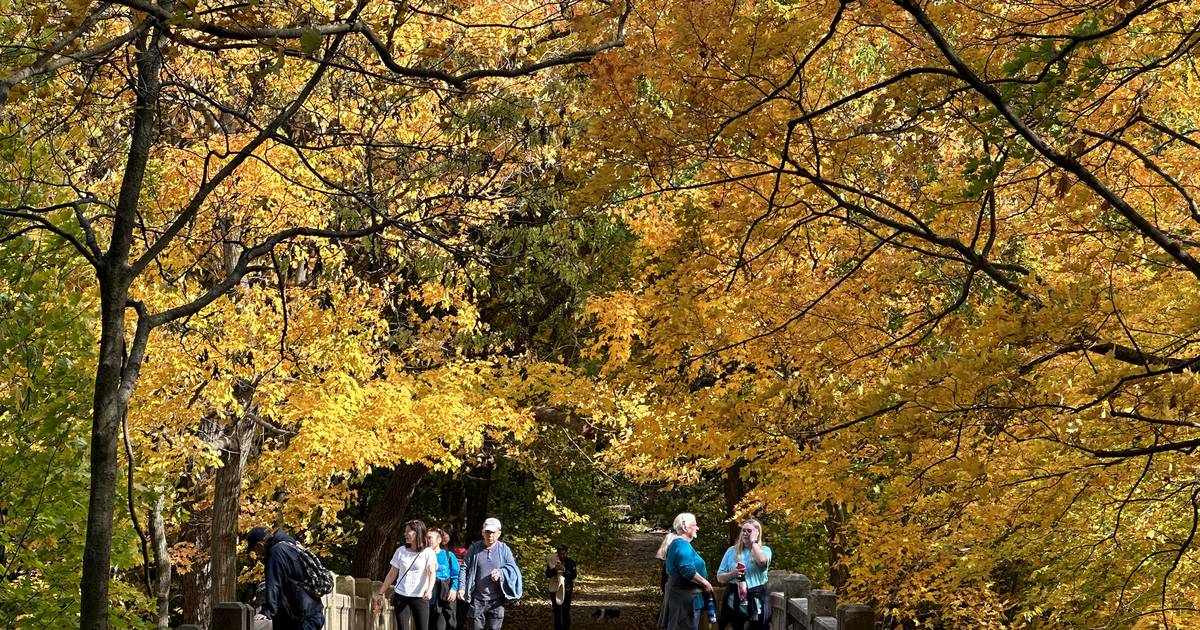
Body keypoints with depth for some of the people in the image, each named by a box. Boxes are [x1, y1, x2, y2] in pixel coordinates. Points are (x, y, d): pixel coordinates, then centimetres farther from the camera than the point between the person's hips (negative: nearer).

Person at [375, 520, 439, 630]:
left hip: (420, 597, -3)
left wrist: (429, 590, -36)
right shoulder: (400, 551, 8)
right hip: (400, 596, 3)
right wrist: (380, 593, 11)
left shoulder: (428, 553, -3)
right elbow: (392, 574, 13)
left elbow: (432, 572, -17)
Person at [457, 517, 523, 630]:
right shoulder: (474, 548, 2)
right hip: (477, 599, 0)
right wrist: (461, 587, -10)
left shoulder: (504, 549, 1)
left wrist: (500, 573, -20)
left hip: (496, 600, 0)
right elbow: (464, 568, 3)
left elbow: (513, 569, 1)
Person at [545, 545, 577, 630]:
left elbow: (574, 575, -7)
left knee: (566, 611, 1)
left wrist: (565, 570, -24)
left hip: (567, 590, 0)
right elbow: (547, 574, -3)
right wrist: (554, 569, -22)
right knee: (557, 611, 1)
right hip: (555, 589, 0)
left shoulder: (570, 562, -2)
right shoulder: (552, 561, -1)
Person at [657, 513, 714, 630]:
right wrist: (705, 583, -16)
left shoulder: (675, 543, 17)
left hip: (677, 593, 11)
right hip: (684, 596, -11)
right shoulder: (683, 545, -17)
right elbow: (688, 571, -28)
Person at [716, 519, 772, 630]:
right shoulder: (732, 551, 10)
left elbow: (762, 560, -22)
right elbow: (720, 577, 10)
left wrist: (753, 542, -8)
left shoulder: (764, 550, 5)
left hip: (756, 601, -2)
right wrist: (732, 574, -12)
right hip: (735, 601, 2)